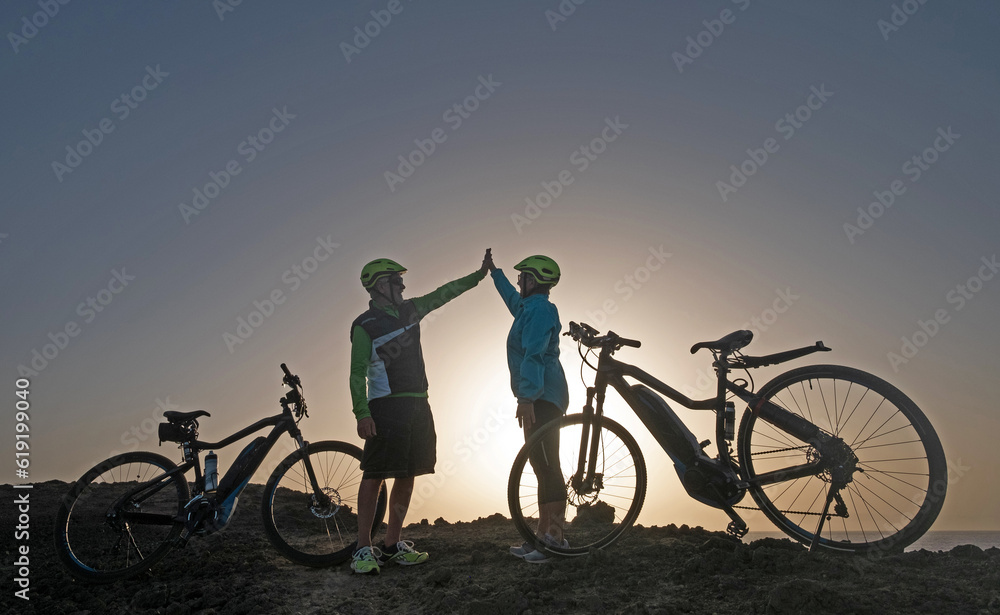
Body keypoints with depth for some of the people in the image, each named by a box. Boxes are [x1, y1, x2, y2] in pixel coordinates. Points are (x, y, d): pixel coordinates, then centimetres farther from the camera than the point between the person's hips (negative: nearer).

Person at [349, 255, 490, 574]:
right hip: (385, 407, -7)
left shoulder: (409, 310, 12)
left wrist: (478, 275, 19)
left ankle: (392, 544, 16)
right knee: (375, 475, -8)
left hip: (418, 405, 7)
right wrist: (362, 413, -18)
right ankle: (363, 548, 1)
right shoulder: (364, 326, -6)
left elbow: (443, 293, 22)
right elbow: (357, 374, -9)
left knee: (407, 475, 7)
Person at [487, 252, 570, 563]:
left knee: (546, 466, -11)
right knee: (542, 466, 10)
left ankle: (554, 538, -9)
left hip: (541, 398, -11)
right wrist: (493, 271, 53)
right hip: (540, 398, 11)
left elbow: (533, 354, -22)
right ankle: (544, 535, 16)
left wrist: (526, 396, -28)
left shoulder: (538, 309, -11)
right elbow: (512, 297, 44)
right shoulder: (529, 307, 20)